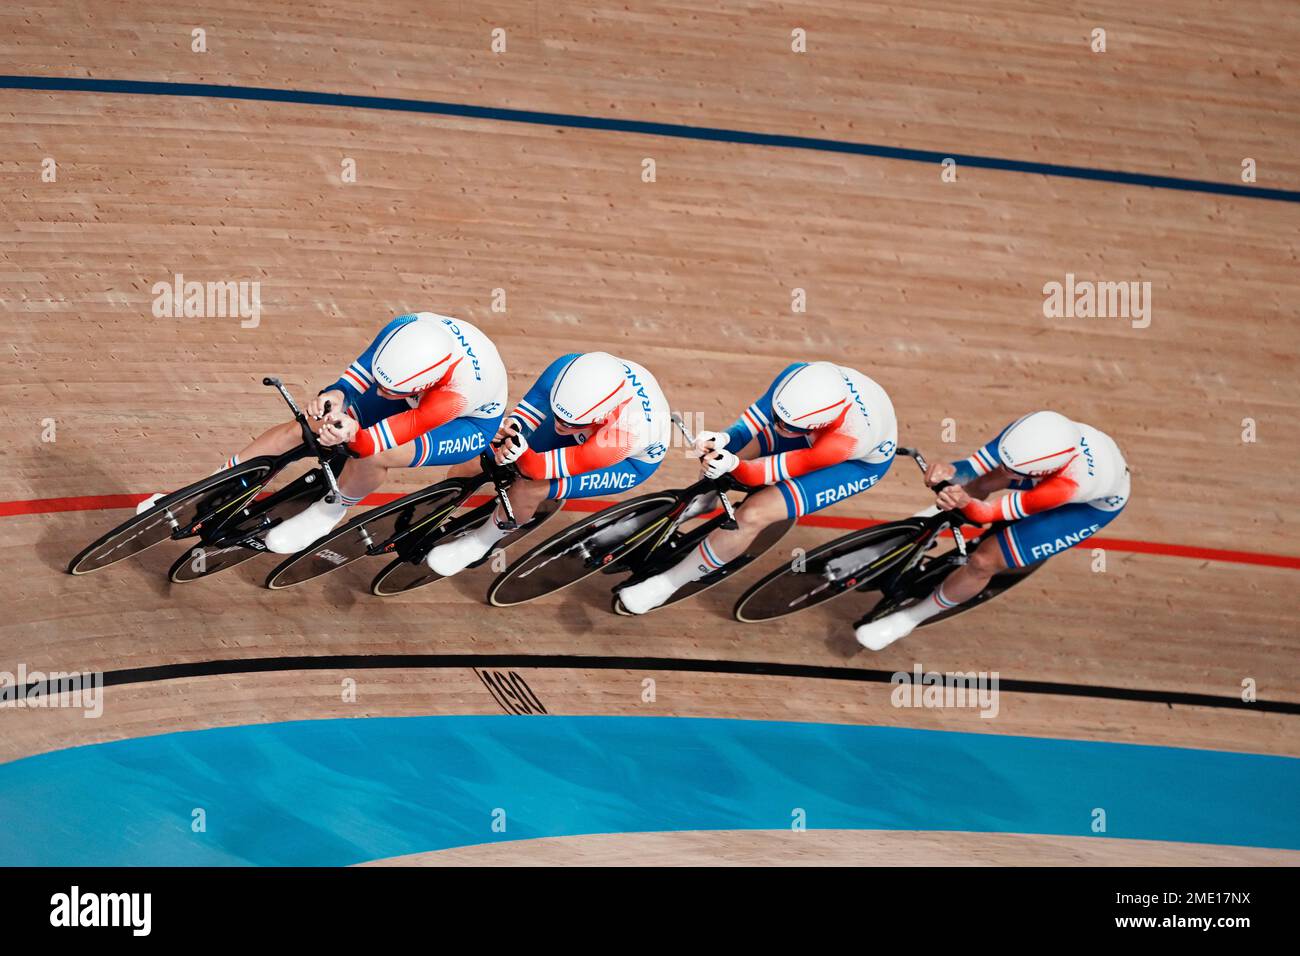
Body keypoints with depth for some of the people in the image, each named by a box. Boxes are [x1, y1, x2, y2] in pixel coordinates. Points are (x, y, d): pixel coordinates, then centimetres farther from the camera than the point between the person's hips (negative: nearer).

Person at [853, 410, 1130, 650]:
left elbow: (987, 513, -39)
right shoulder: (1036, 430, -36)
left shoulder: (1065, 486, -47)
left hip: (1092, 504, -5)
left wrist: (965, 503, -59)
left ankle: (907, 619, 10)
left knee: (984, 561, -10)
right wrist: (951, 470, -51)